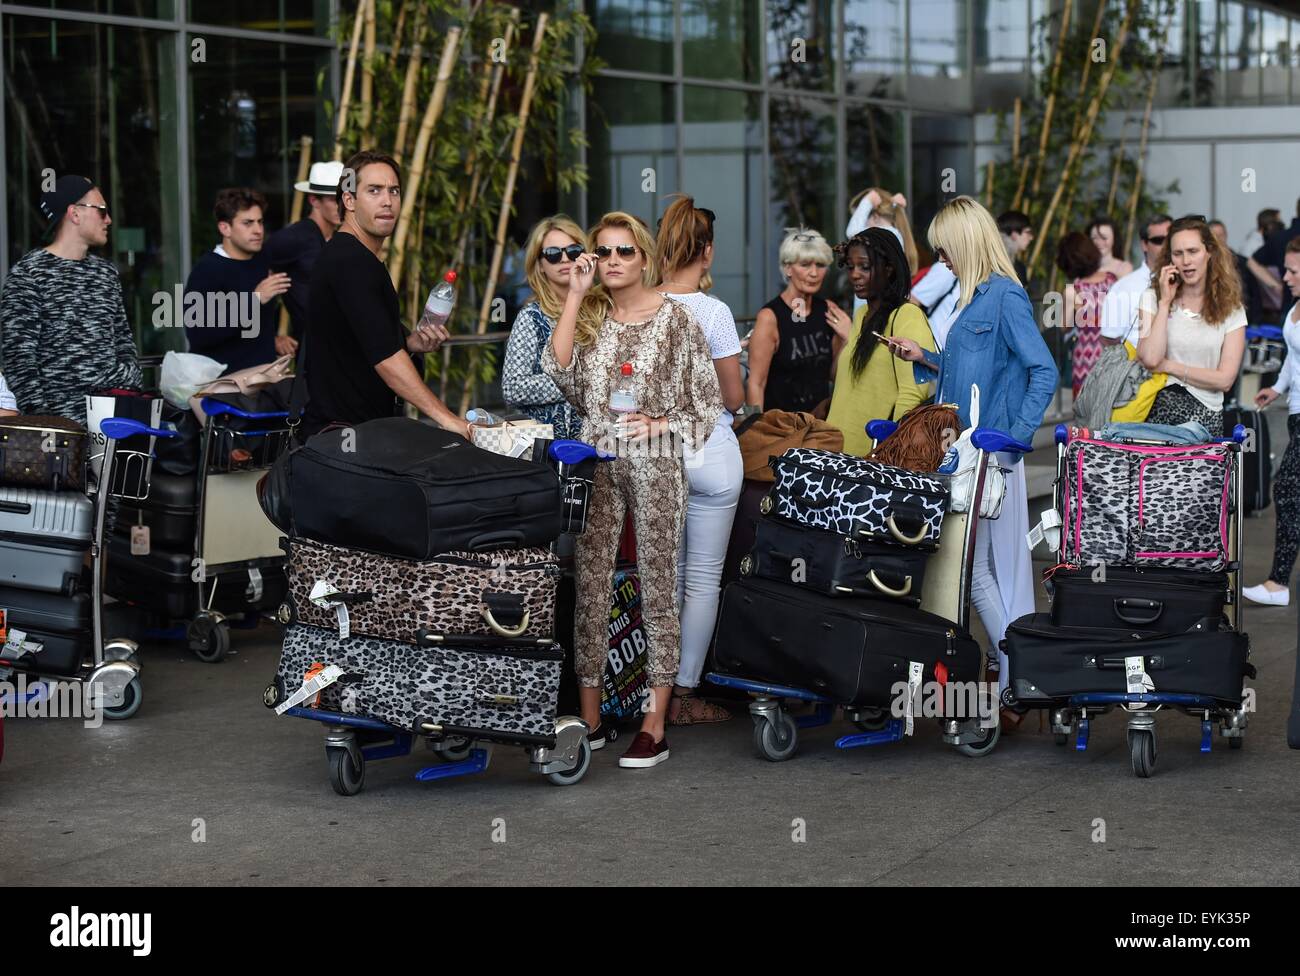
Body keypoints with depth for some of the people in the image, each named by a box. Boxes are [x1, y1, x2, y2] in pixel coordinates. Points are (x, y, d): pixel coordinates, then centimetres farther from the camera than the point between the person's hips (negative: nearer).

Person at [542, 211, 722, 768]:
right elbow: (557, 373, -6)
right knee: (590, 587, 3)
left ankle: (655, 727, 0)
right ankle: (590, 718, 11)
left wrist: (661, 423, -12)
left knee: (657, 590, -1)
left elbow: (709, 403, 4)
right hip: (597, 465, 4)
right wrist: (574, 296, -5)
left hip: (655, 465, -3)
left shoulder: (675, 318, 1)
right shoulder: (590, 315, 11)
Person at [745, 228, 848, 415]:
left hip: (822, 418, 5)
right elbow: (756, 384, -13)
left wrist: (847, 339, 0)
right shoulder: (770, 317, -11)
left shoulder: (829, 311, 5)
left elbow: (835, 374, 14)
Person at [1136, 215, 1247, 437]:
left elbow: (1225, 380, 0)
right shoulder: (1152, 299, 6)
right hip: (1158, 408, 0)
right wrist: (1165, 302, -4)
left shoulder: (1231, 310, 7)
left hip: (1205, 413, 0)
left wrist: (1169, 366, -5)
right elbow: (1150, 359, -8)